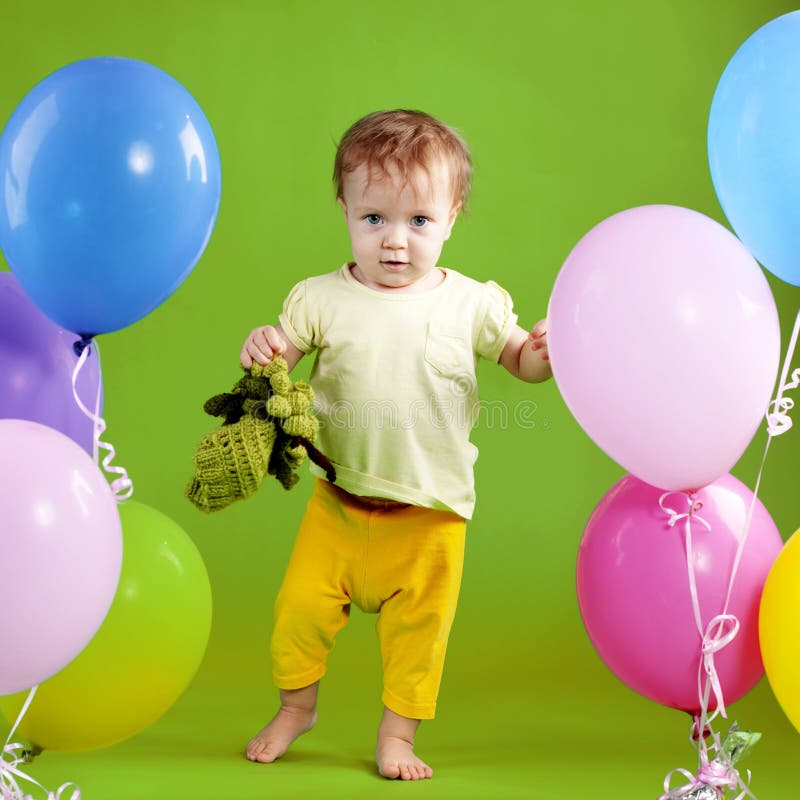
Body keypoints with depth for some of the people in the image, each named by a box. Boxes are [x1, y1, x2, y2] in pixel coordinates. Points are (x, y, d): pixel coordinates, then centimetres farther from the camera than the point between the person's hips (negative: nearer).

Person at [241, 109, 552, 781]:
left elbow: (519, 358, 4)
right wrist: (261, 347, -26)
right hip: (340, 500, 1)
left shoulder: (469, 303, -7)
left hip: (431, 511, -1)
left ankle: (398, 733, 28)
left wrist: (544, 352, -19)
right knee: (301, 605, 8)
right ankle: (297, 706, 34)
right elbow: (280, 356, -3)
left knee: (417, 626, 9)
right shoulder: (323, 299, -7)